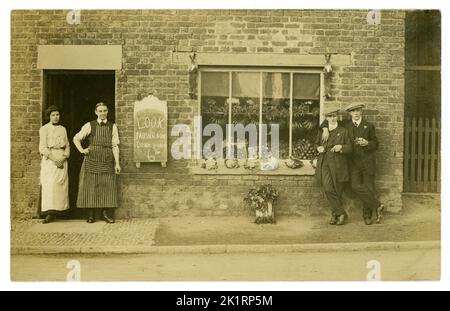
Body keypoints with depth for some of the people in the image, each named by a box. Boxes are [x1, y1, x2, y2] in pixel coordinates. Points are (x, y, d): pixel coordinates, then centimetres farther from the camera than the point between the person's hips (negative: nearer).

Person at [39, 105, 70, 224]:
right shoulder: (44, 129, 3)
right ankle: (49, 213, -12)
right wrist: (54, 159, -14)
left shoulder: (63, 129, 16)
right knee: (49, 185, -11)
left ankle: (55, 211, 1)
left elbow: (67, 145, 13)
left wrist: (64, 157, -4)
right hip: (49, 159, -4)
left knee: (61, 185, -3)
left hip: (62, 159, 4)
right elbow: (43, 147, -4)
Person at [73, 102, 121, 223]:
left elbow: (115, 145, 4)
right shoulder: (89, 125, 6)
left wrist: (117, 163, -1)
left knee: (108, 186, -2)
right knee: (91, 185, 0)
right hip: (92, 159, -1)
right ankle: (91, 214, 6)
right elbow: (76, 138, 14)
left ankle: (106, 213, 6)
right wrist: (82, 150, 0)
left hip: (107, 160, 1)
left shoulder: (112, 126, 8)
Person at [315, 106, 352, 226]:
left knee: (337, 192, 1)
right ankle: (341, 213, -2)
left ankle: (334, 214, 19)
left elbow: (350, 148, 5)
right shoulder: (322, 131, 13)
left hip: (338, 165, -1)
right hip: (324, 164, 1)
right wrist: (318, 148, 3)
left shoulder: (343, 131, 5)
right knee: (328, 189, -14)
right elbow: (317, 143, 26)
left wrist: (341, 147, -15)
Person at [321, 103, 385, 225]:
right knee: (356, 187, -15)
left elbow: (376, 144, 12)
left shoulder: (369, 126, 9)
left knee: (369, 188, -1)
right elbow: (329, 120, 19)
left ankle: (367, 216, 14)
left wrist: (366, 143, -8)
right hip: (353, 162, 0)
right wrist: (325, 129, -1)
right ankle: (378, 206, -2)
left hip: (367, 161, 0)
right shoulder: (345, 125, 10)